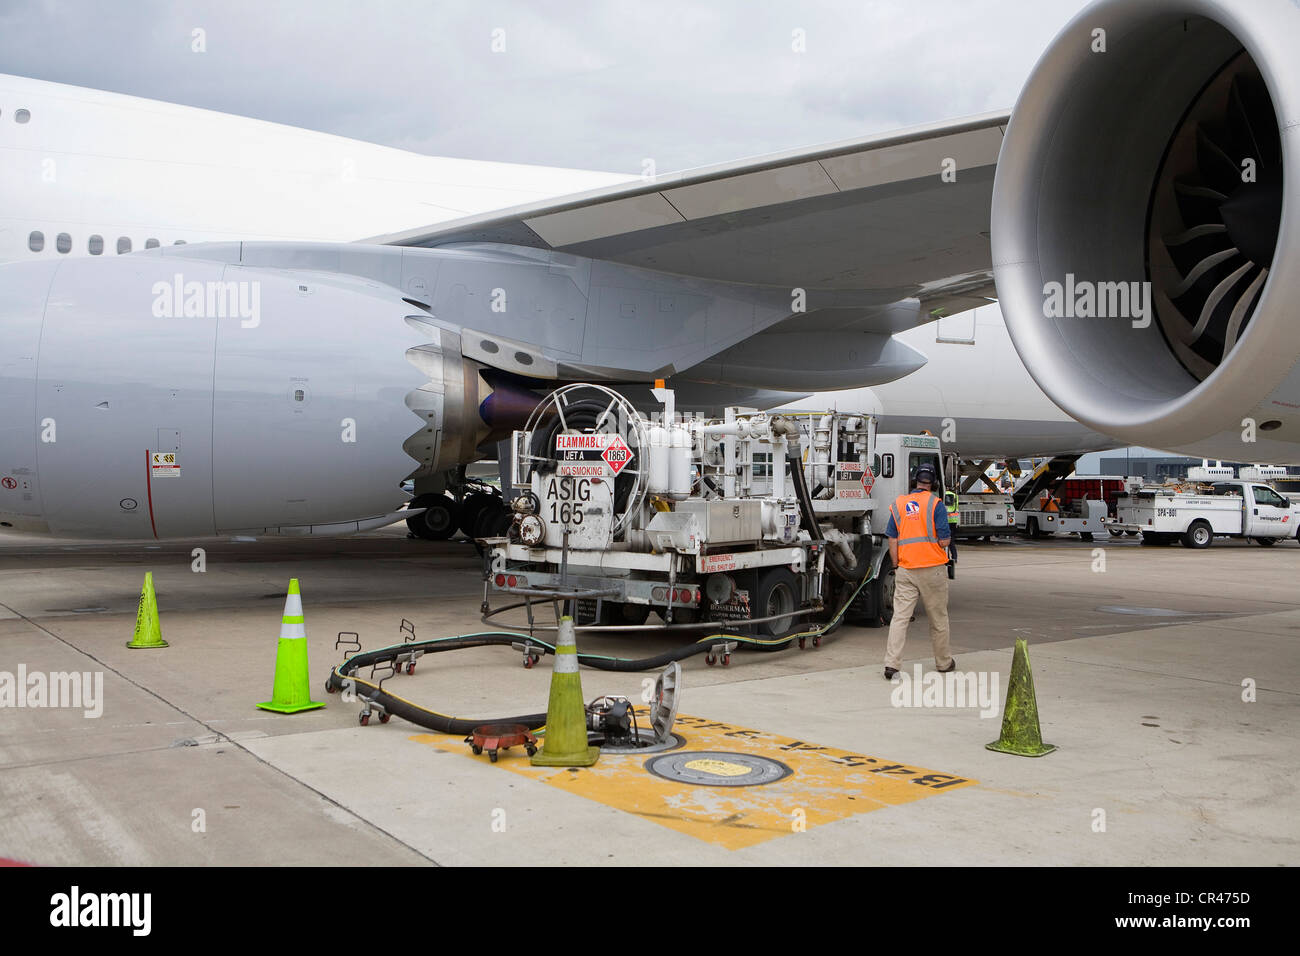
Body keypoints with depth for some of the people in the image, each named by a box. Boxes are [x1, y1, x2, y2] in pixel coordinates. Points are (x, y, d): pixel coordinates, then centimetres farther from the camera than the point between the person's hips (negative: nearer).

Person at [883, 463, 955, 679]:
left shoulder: (898, 504, 7)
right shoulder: (935, 503, -6)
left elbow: (892, 541, 5)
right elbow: (944, 541, -9)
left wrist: (897, 566, 11)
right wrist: (945, 540, 13)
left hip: (905, 571, 3)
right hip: (932, 569, -3)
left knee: (900, 617, 1)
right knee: (938, 619, 12)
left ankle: (891, 664, -9)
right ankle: (943, 662, 25)